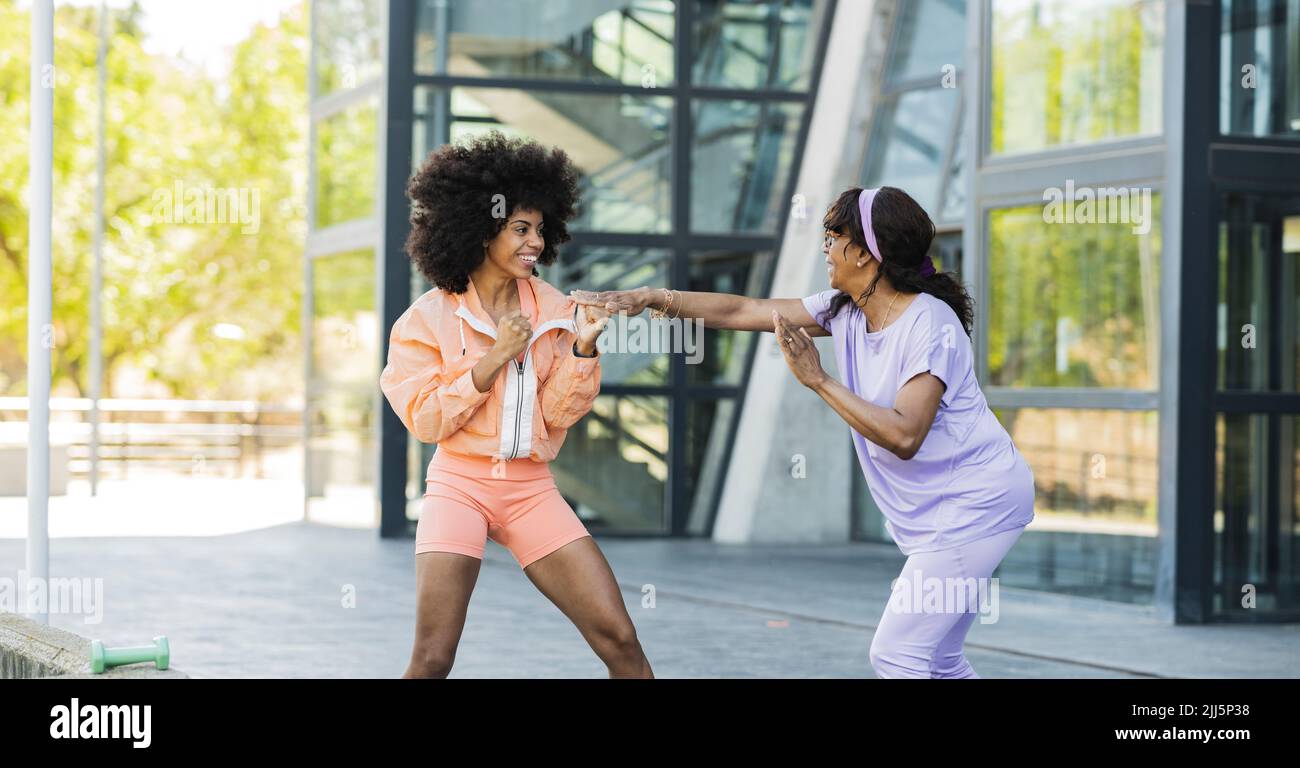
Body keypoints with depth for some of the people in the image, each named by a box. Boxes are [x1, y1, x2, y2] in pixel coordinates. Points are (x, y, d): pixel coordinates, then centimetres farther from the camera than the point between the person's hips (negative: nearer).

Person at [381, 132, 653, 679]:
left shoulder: (552, 309, 5)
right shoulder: (430, 317, -3)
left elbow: (559, 413, 2)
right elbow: (426, 421, -8)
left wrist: (583, 347, -13)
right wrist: (495, 358, -16)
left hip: (532, 490, 3)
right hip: (460, 484, -3)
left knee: (620, 640, -6)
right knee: (432, 660, -12)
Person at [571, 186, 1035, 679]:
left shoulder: (930, 325, -21)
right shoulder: (843, 311, 2)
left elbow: (904, 436, -30)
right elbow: (741, 312, 5)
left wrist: (818, 380, -27)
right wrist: (652, 299, 0)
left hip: (974, 503, -8)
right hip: (936, 510, 8)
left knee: (896, 654, -10)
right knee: (935, 658, 11)